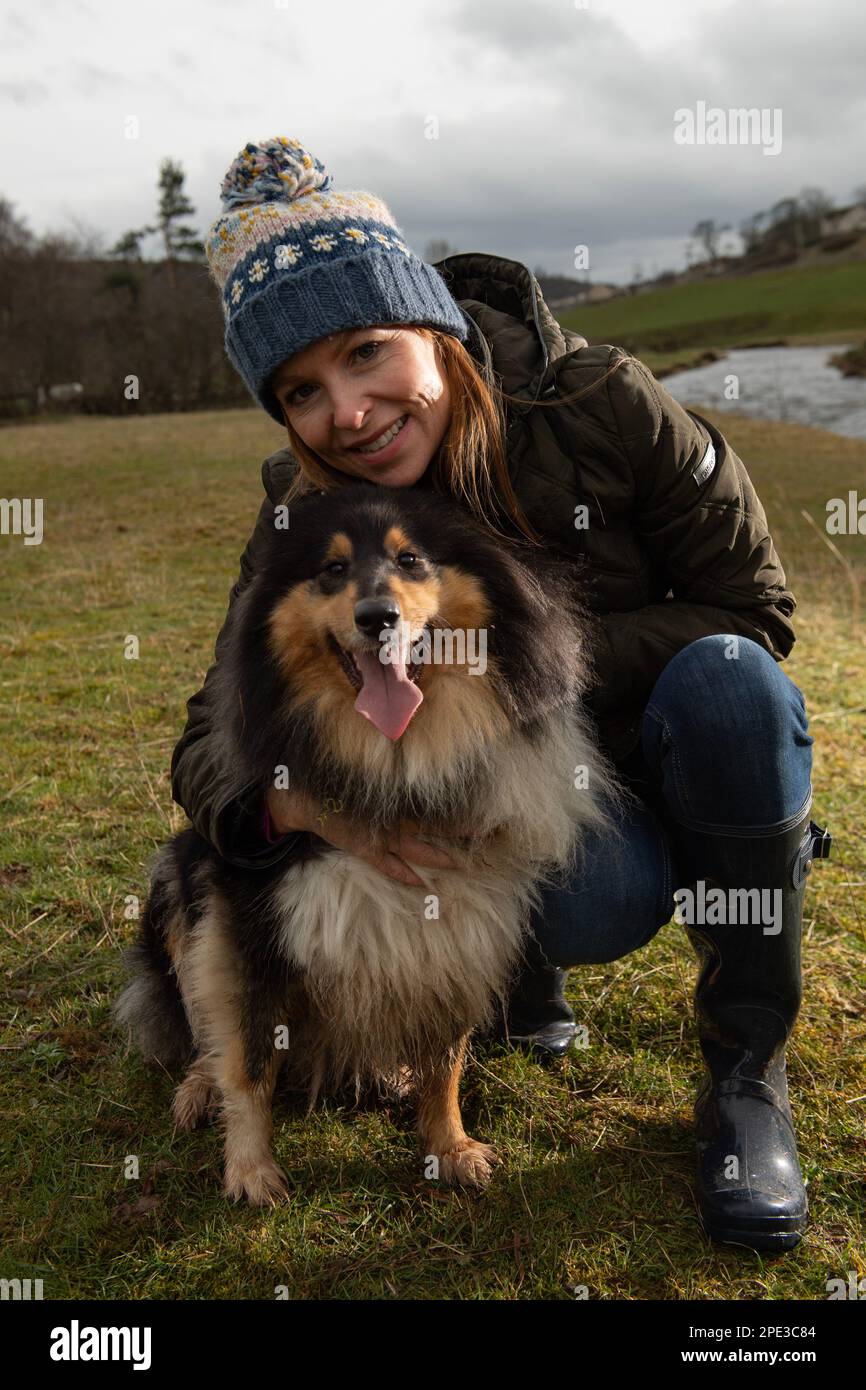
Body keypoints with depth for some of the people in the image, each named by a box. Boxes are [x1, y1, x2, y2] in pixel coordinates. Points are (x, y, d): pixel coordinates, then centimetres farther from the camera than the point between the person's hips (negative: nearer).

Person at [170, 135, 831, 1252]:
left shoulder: (601, 403, -19)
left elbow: (753, 612, -14)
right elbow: (212, 743, -14)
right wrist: (306, 800, -39)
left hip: (662, 750, 1)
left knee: (729, 682, -33)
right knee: (599, 896, -35)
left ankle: (746, 1073, -15)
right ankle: (526, 964, 6)